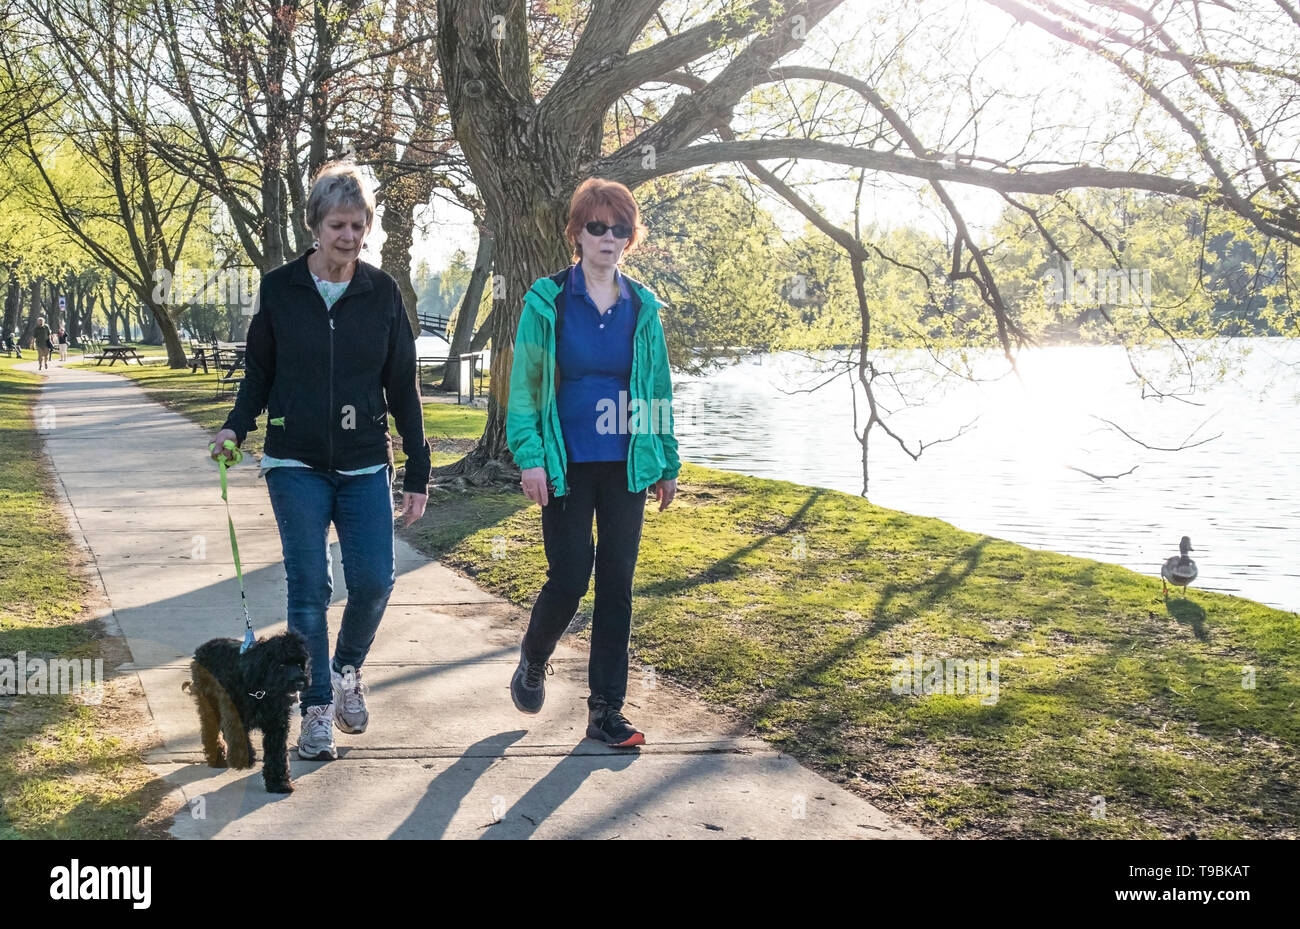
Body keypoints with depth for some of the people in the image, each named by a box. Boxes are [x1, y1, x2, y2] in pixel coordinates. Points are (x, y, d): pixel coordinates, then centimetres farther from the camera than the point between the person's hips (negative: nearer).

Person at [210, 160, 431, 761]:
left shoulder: (382, 293, 1)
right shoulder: (279, 288, -1)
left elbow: (403, 388, 4)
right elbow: (259, 372, 8)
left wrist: (418, 473, 2)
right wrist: (237, 426, -10)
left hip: (365, 465, 1)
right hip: (297, 465, -1)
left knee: (374, 581, -7)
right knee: (309, 588, -2)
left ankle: (347, 670, 23)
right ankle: (317, 707, 11)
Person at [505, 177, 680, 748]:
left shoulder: (642, 306, 7)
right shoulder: (548, 300, -2)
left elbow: (659, 389, 12)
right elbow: (524, 382, -3)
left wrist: (667, 463, 11)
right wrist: (529, 455, -12)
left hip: (626, 465, 3)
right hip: (568, 465, -3)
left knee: (617, 583, 4)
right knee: (569, 578, -5)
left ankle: (606, 710, 13)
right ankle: (533, 659, 28)